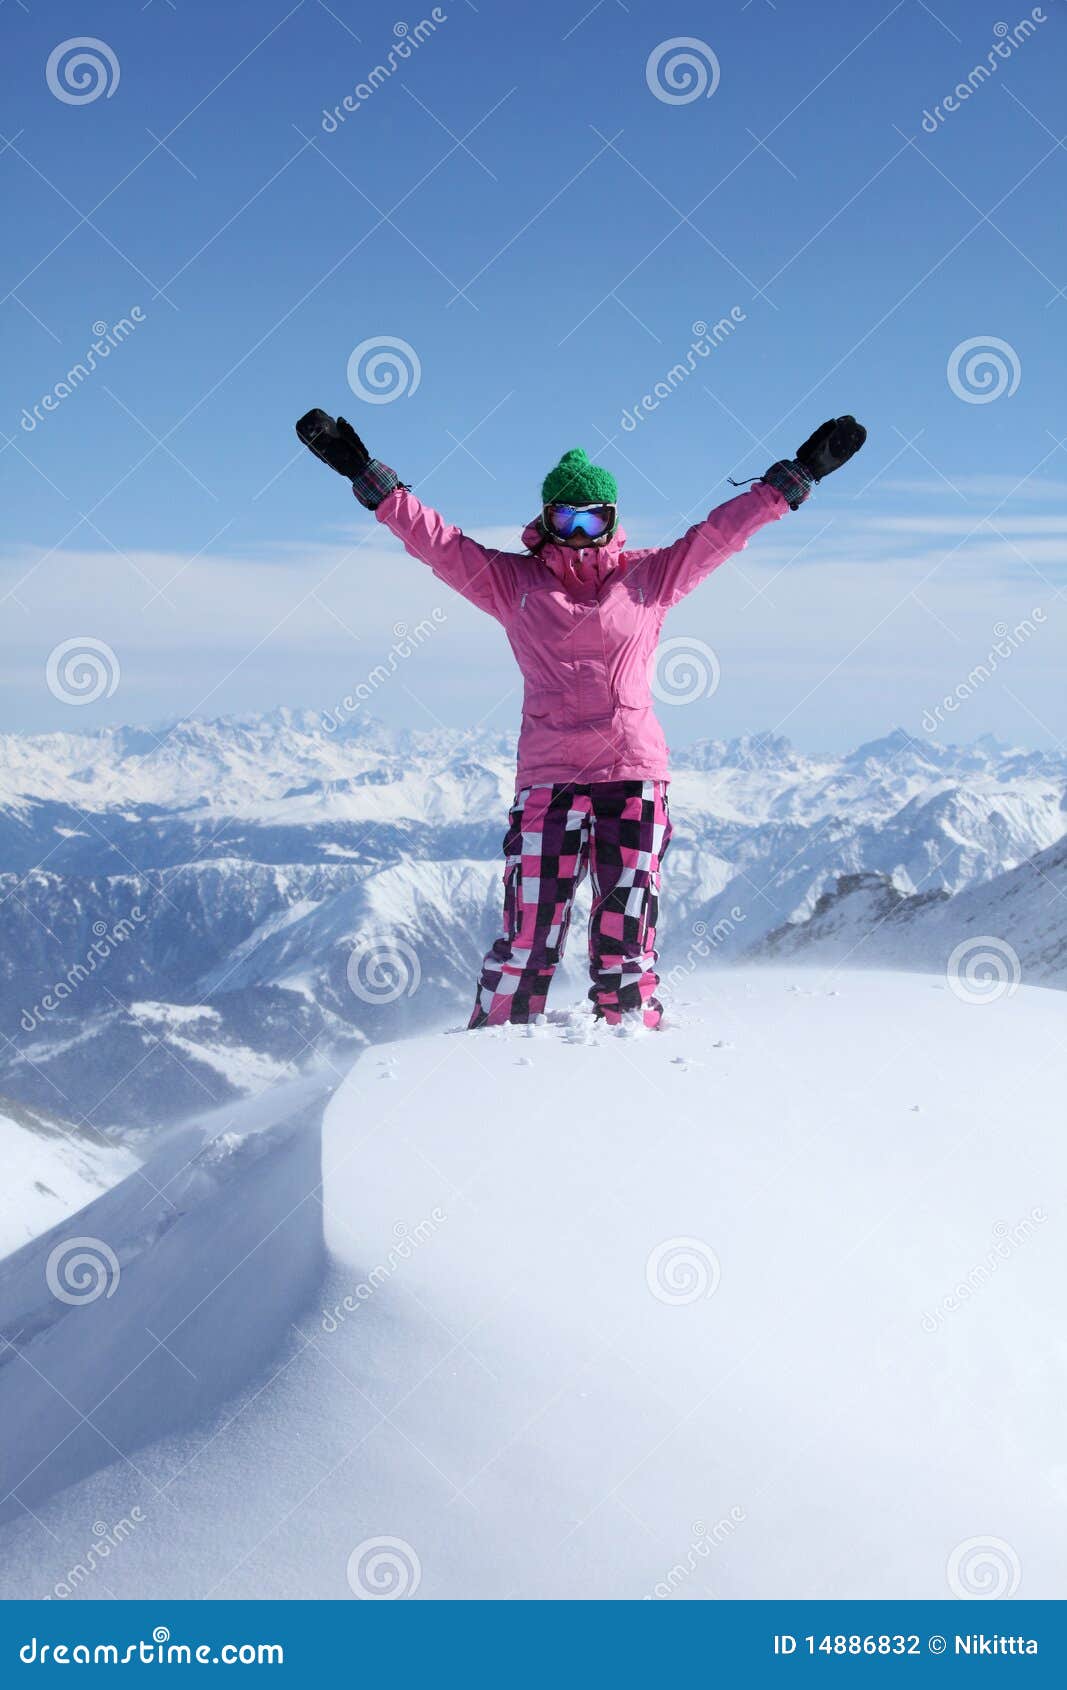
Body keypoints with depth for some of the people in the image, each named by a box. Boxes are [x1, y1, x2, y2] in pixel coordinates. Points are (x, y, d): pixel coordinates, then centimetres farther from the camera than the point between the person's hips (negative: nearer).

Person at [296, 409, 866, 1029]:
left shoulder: (648, 577, 12)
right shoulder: (514, 581, 10)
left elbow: (721, 530, 12)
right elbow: (437, 539, 9)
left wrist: (800, 473, 10)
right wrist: (363, 469, 5)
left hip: (635, 774, 1)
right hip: (548, 775, -1)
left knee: (627, 934, 4)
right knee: (530, 930, -5)